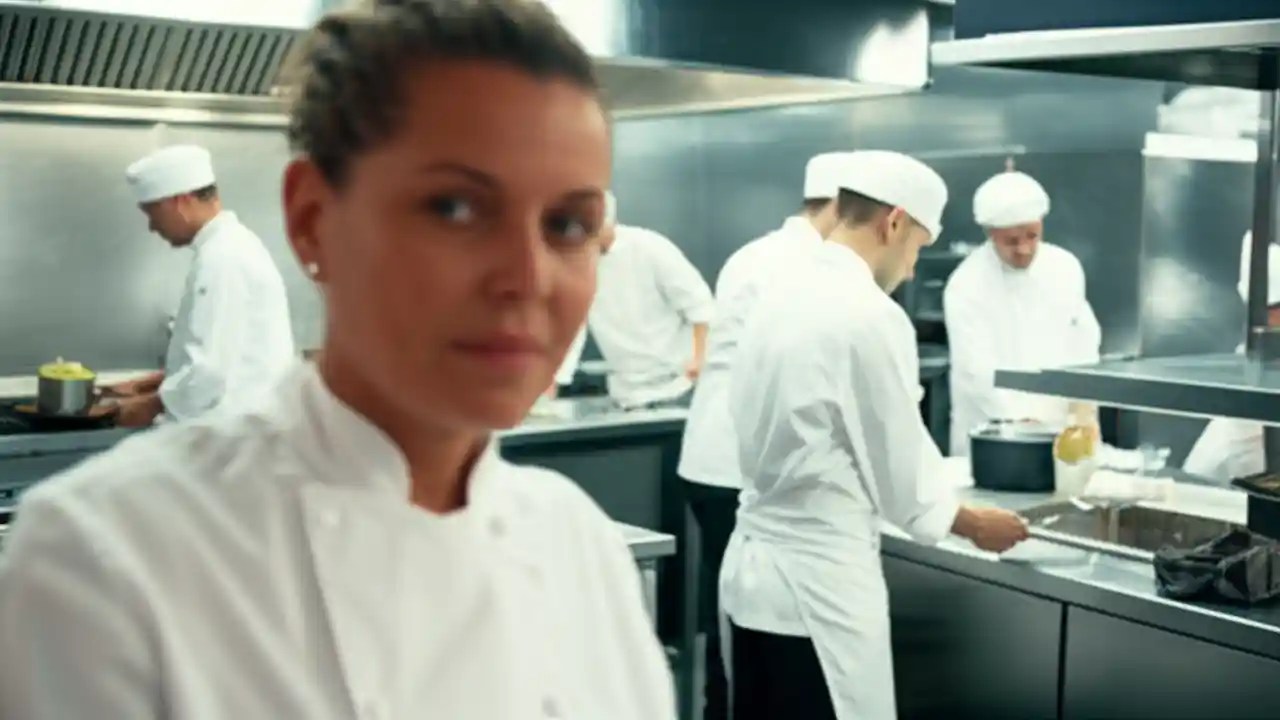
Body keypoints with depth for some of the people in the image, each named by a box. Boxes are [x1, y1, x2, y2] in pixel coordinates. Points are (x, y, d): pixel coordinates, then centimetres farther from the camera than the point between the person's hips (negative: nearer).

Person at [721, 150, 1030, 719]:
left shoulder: (781, 295, 7)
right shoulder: (870, 316, -18)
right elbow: (899, 471, -11)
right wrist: (975, 525, 7)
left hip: (757, 566, 9)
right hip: (818, 581, -8)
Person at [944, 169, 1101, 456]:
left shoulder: (1066, 267, 2)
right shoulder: (967, 285, -15)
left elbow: (1084, 343, 9)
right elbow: (979, 372, -21)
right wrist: (1021, 422, -30)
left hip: (1060, 428, 5)